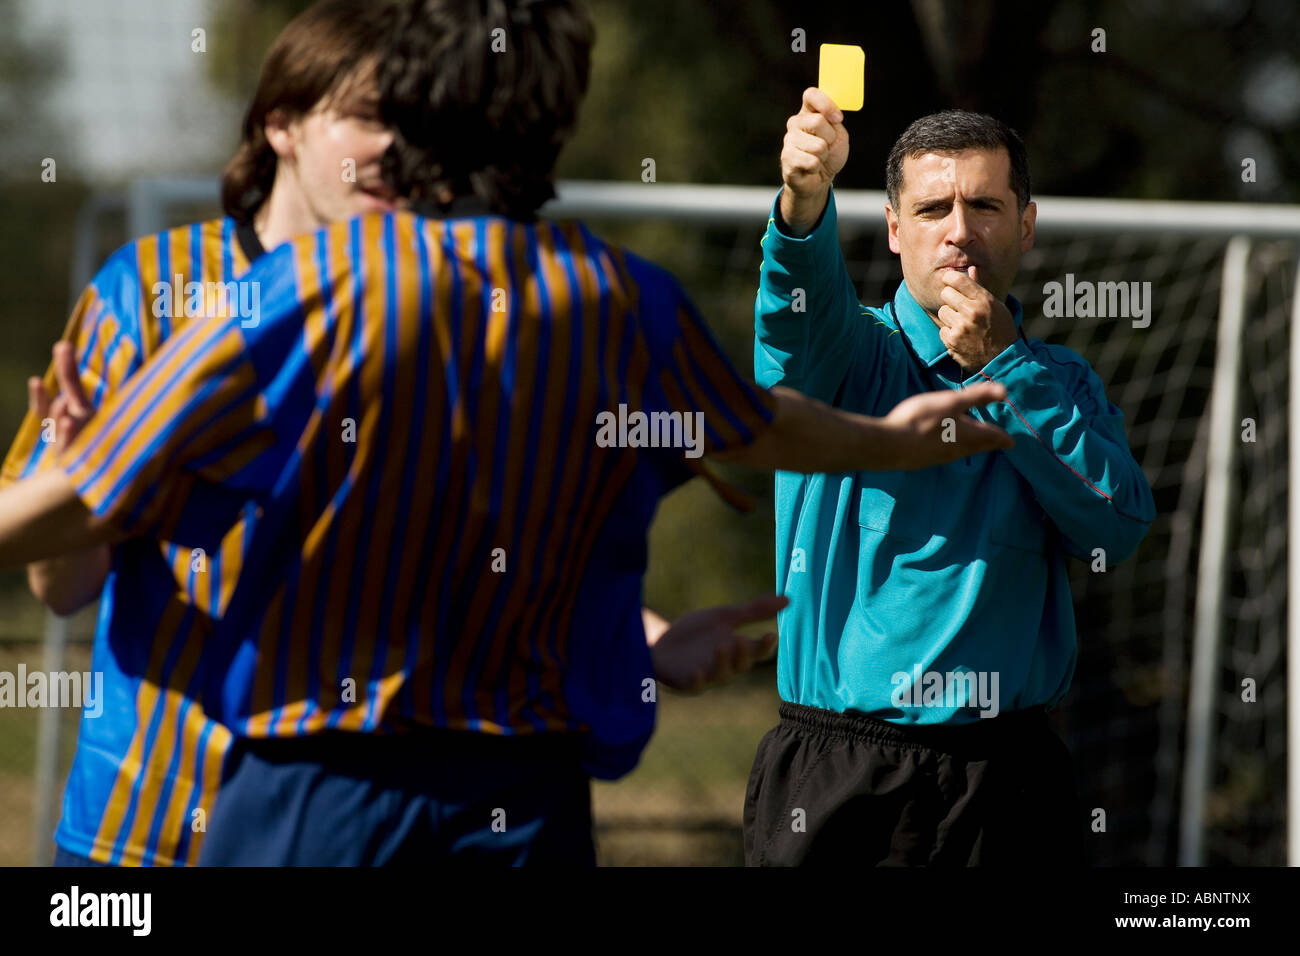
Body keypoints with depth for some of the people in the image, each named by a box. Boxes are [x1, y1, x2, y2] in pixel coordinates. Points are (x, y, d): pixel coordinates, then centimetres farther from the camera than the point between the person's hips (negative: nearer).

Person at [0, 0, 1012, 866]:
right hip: (528, 798, 4)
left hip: (314, 791, -3)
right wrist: (892, 441, 48)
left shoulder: (307, 291, -10)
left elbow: (87, 499, -7)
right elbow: (770, 430, 26)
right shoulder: (626, 305, 4)